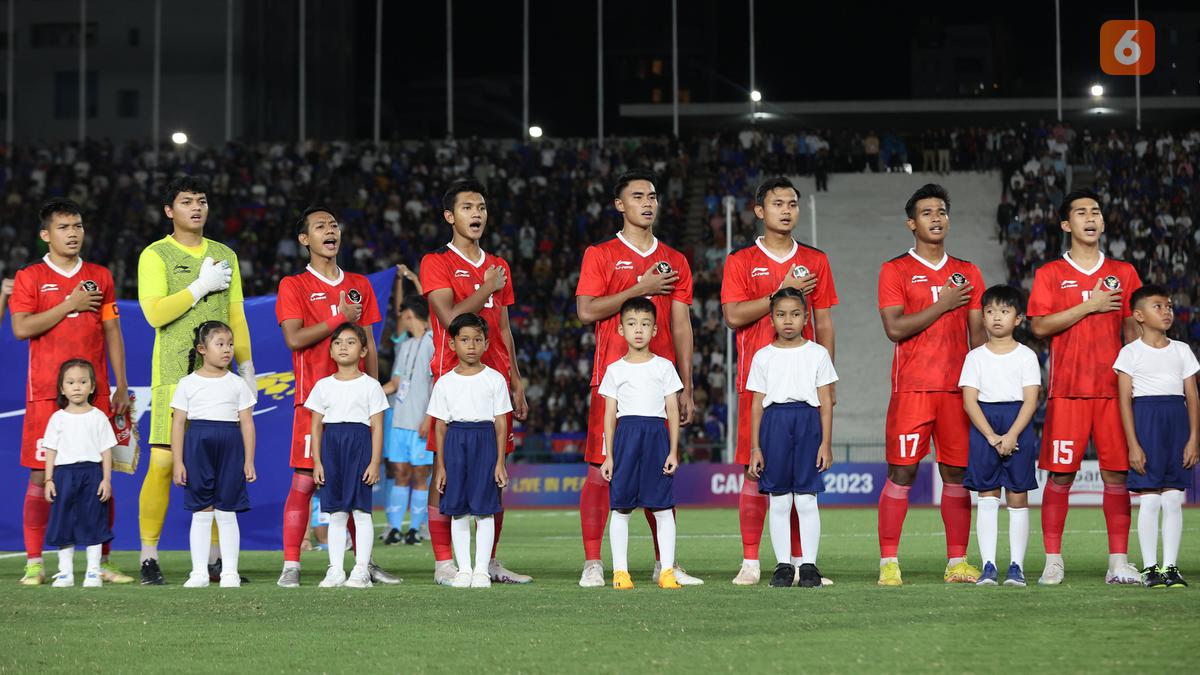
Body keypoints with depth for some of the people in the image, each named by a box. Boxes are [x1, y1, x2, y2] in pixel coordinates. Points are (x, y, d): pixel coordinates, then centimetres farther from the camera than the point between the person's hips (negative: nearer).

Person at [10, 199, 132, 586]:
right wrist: (70, 305, -11)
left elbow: (112, 332, 13)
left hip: (95, 393, 3)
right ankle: (34, 564, 4)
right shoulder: (29, 278, 3)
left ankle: (102, 562, 5)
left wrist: (121, 387, 7)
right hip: (46, 394, -3)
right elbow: (21, 328, -10)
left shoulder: (100, 277, 13)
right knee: (40, 475, -3)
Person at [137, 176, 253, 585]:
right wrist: (202, 286, -10)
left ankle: (214, 560, 9)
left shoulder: (225, 256, 16)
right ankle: (149, 559, -3)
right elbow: (155, 313, -12)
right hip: (173, 375, -4)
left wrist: (246, 367, 14)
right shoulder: (155, 256, 1)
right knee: (162, 462, -9)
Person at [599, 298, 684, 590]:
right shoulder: (615, 370, 9)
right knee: (621, 507, 0)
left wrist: (673, 451, -1)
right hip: (626, 434, 0)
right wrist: (608, 455, 2)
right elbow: (610, 414, 8)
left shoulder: (664, 367, 8)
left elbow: (673, 411, 7)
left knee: (663, 507, -2)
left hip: (657, 435, 0)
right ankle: (620, 571, 4)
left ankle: (667, 570, 0)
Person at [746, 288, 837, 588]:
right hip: (774, 423, 1)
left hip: (808, 422, -1)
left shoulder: (817, 354, 5)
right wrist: (755, 447, 3)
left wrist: (826, 443, -2)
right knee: (779, 501, 3)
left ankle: (809, 565, 4)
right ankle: (783, 565, 9)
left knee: (806, 499, -1)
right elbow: (757, 404, 8)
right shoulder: (763, 357, 8)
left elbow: (826, 402, 4)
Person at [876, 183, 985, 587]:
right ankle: (888, 563, -3)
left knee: (957, 472, 3)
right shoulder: (895, 271, 2)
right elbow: (894, 328, -9)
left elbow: (978, 333, 14)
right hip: (912, 388, -3)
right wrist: (943, 305, -10)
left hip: (959, 387, 4)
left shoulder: (967, 274, 14)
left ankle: (957, 562, 8)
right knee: (901, 473, -5)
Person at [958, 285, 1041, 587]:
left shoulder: (1026, 356, 4)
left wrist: (1012, 435, -15)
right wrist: (991, 436, -13)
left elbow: (1031, 400, -3)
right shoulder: (976, 356, 7)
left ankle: (1016, 566, 3)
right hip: (983, 427, 1)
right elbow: (969, 400, -1)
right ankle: (988, 566, -3)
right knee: (987, 497, -2)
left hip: (1018, 427, -1)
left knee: (1018, 497, 1)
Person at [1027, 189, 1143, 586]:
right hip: (1066, 390, -2)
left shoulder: (1123, 273, 13)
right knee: (1060, 474, -3)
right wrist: (1090, 306, -10)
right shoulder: (1050, 274, 6)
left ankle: (1118, 563, 1)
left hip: (1114, 389, 2)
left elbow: (1132, 330, 12)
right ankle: (1053, 561, 3)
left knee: (1117, 473, -2)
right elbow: (1039, 326, -5)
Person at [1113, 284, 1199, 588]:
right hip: (1145, 420, -3)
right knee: (1149, 500, -4)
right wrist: (1133, 444, -11)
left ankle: (1170, 566, 7)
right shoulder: (1131, 353, 1)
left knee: (1173, 500, 2)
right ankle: (1150, 567, 2)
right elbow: (1125, 400, -4)